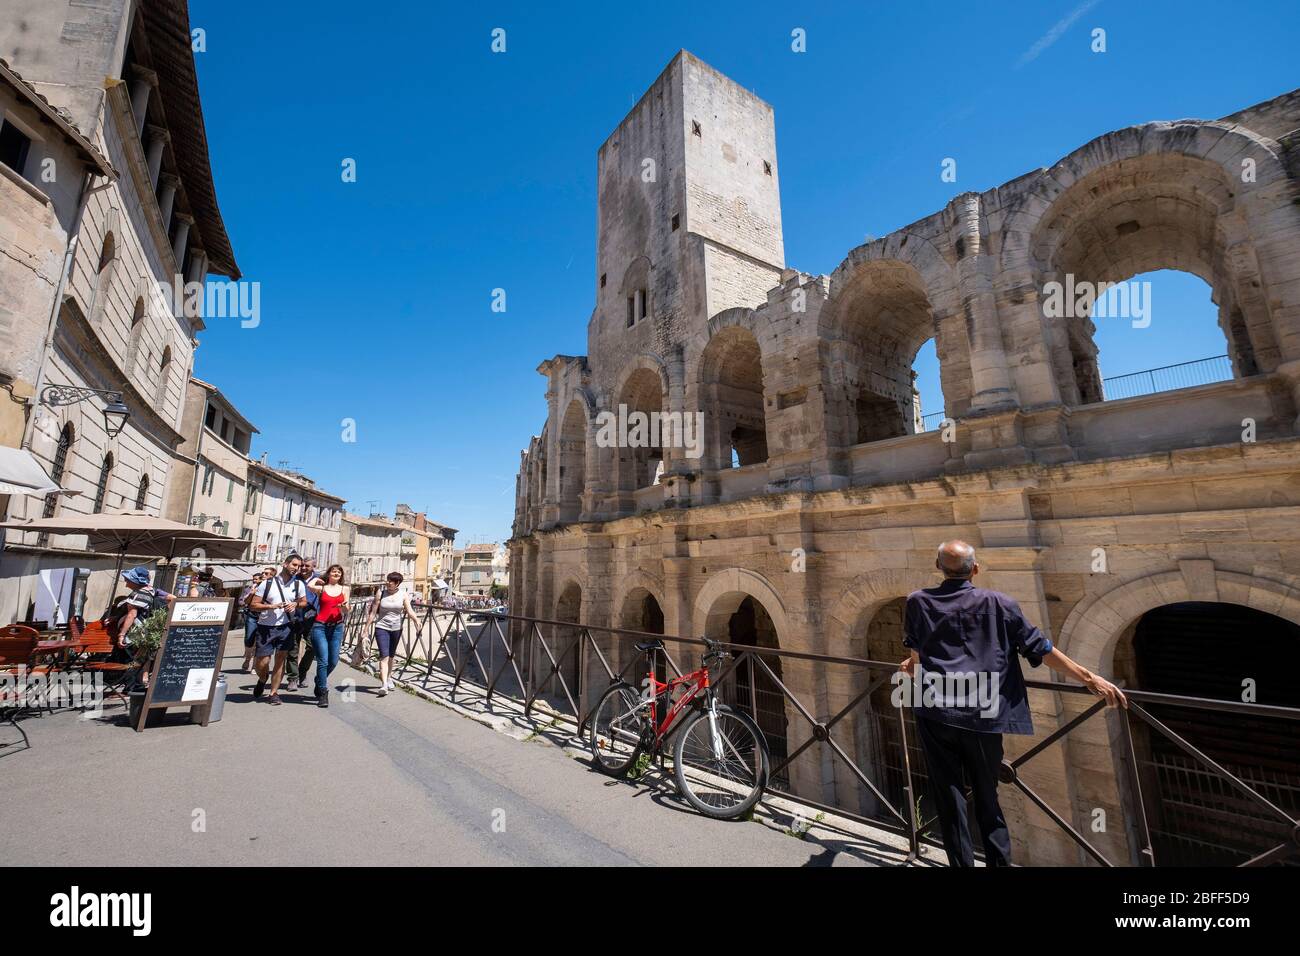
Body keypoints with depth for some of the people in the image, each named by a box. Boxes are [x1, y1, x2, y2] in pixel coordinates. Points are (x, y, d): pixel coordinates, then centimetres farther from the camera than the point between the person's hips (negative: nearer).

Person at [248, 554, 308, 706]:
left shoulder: (299, 585, 3)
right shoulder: (268, 583, -4)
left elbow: (304, 602, 14)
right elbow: (253, 604, -2)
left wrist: (295, 604, -7)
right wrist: (271, 606, -17)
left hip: (285, 627, 1)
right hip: (265, 627, -1)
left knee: (280, 660, 2)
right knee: (263, 662, 1)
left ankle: (274, 693, 16)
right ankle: (263, 680, 36)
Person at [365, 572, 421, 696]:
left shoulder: (403, 595, -2)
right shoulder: (380, 594, -3)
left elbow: (409, 610, -10)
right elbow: (372, 613, 0)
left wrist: (416, 619, -29)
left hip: (396, 629, 2)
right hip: (382, 628, -2)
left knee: (391, 656, 16)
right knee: (384, 655, -13)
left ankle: (389, 678, 35)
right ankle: (384, 684, -18)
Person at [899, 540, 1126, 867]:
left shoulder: (917, 601, 1)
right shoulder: (997, 603, 1)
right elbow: (1039, 648, 2)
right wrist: (1089, 678, 12)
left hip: (935, 711, -1)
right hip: (984, 714, 1)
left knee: (948, 796, 10)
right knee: (987, 796, 18)